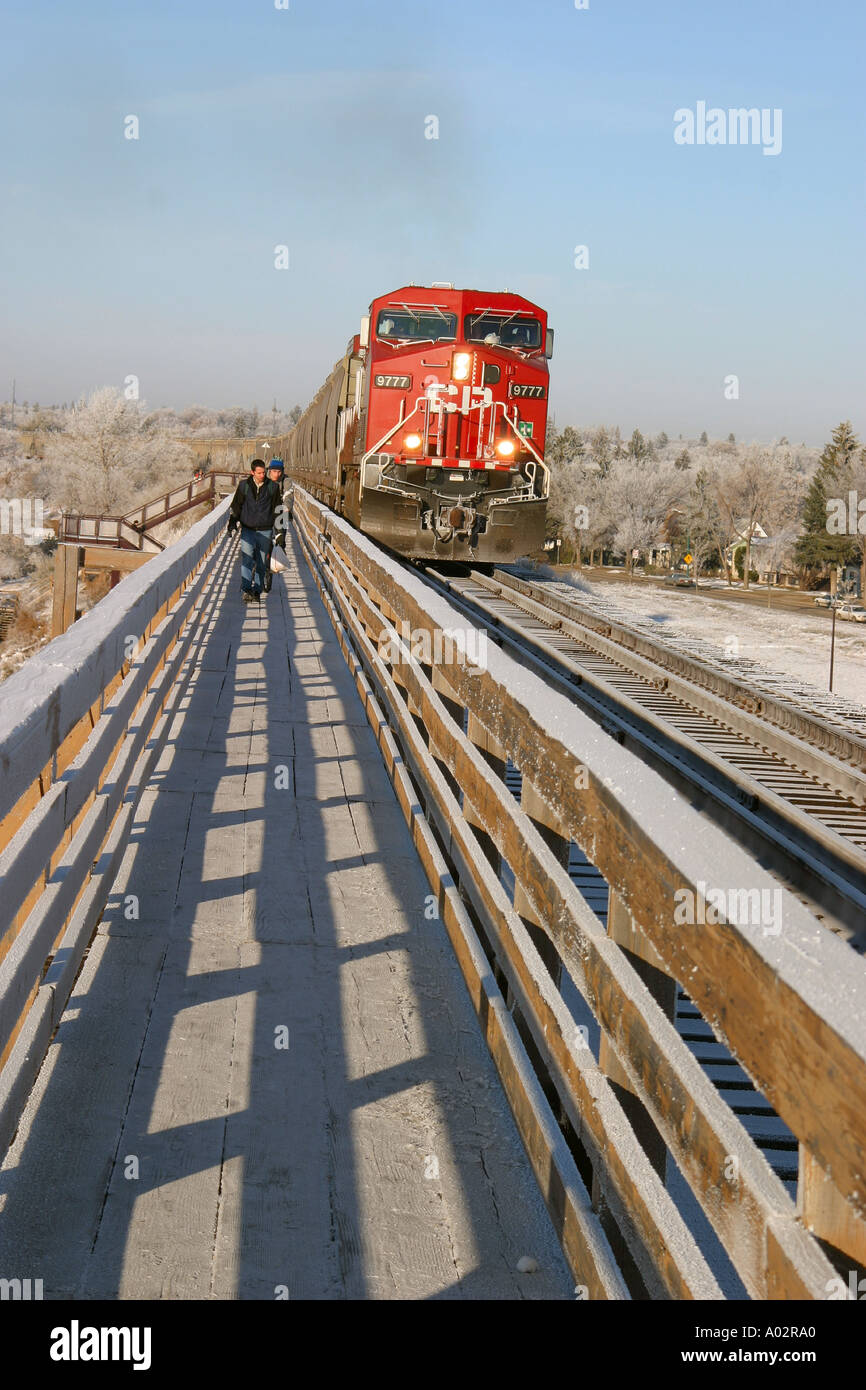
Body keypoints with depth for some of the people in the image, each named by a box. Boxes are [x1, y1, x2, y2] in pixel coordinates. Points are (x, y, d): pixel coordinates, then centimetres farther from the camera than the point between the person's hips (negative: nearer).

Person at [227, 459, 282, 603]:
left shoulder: (273, 487, 1)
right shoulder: (244, 485, 1)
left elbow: (277, 508, 10)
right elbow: (235, 505, 11)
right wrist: (232, 522, 2)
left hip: (265, 531, 1)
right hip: (247, 530, -1)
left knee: (261, 563, 5)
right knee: (247, 559, -16)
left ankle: (257, 591, 15)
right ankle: (246, 590, -23)